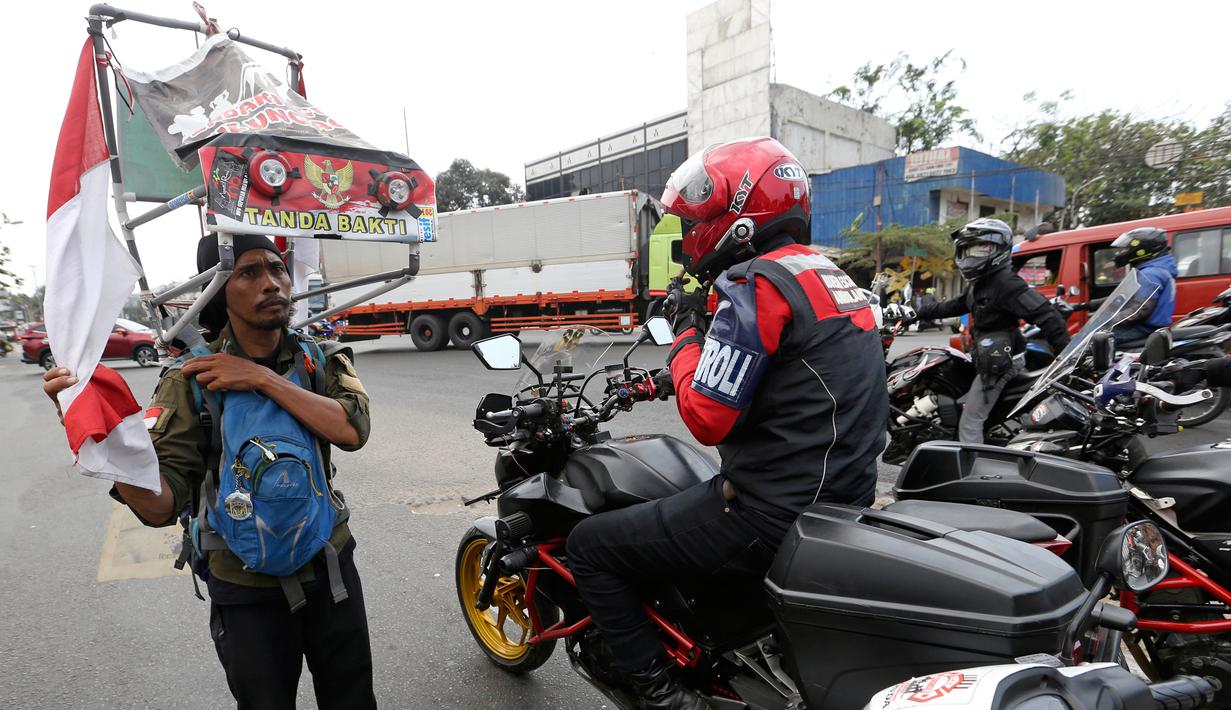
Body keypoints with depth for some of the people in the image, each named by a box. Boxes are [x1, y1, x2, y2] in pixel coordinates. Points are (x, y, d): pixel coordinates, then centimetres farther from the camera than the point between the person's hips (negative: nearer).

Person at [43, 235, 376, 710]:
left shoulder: (320, 358, -6)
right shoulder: (191, 380, -13)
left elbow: (352, 431, -24)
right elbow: (160, 506, -21)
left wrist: (262, 379, -28)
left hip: (331, 568, 3)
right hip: (249, 590, -2)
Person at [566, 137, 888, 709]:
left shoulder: (757, 285, -18)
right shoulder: (832, 276, 12)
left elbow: (707, 419, -20)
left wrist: (686, 333, -6)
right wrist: (679, 377, 16)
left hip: (772, 517, -10)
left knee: (590, 545, 0)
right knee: (670, 500, 33)